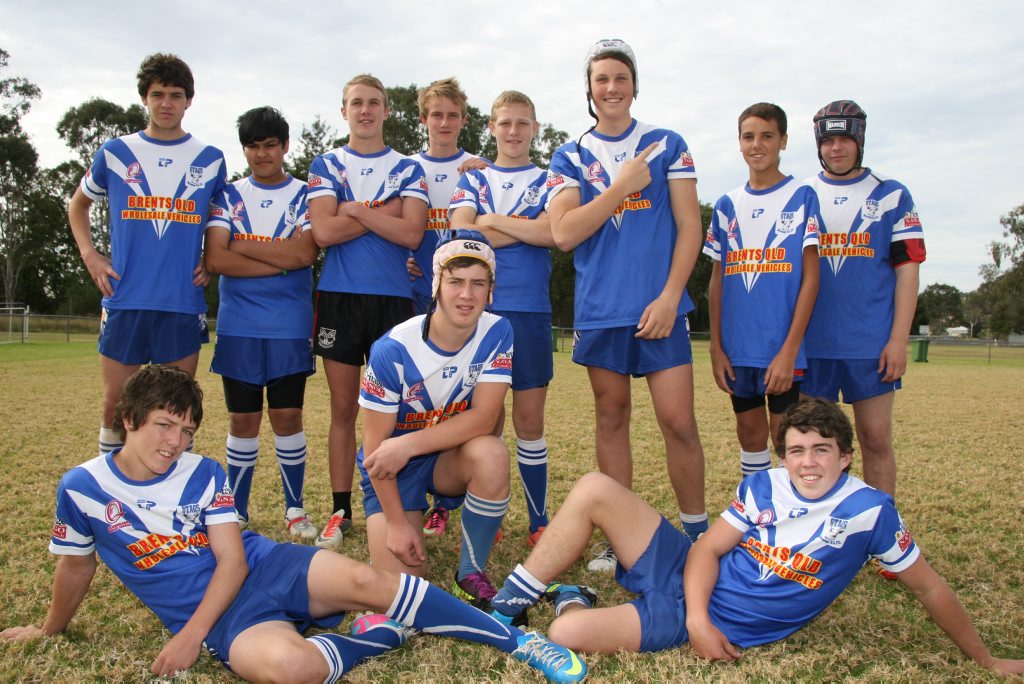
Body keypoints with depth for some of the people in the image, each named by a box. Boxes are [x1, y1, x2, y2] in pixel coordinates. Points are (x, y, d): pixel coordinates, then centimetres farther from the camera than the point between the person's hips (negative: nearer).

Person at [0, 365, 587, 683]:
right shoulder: (81, 487, 0)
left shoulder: (203, 474, 1)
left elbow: (232, 559, -3)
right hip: (220, 615, -1)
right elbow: (76, 566, 16)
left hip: (267, 566, 2)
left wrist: (189, 635, -15)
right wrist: (50, 629, 31)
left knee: (364, 580, -28)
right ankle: (382, 635, -7)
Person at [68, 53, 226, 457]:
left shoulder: (210, 160, 7)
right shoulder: (114, 152, 6)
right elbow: (77, 205, 20)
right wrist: (89, 254, 5)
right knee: (115, 403, 5)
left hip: (183, 303, 0)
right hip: (125, 300, 0)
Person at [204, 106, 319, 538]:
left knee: (287, 417, 1)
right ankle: (236, 510, 19)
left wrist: (242, 246, -8)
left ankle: (295, 509, 15)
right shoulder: (229, 196, 9)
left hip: (290, 327, -1)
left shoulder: (304, 195, 6)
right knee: (242, 419, 6)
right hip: (238, 325, 1)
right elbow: (215, 259, -6)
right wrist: (283, 260, -12)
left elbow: (306, 252, -12)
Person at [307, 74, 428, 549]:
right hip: (339, 297, 0)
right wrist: (383, 212, -6)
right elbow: (323, 231, -7)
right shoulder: (326, 165, 9)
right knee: (343, 408, 5)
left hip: (393, 298, 0)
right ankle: (341, 511, 14)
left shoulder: (408, 170, 9)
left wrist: (354, 209, -7)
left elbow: (412, 234, -7)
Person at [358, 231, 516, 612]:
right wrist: (396, 522, -16)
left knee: (491, 453, -33)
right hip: (392, 467, -2)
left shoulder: (497, 333, -15)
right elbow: (374, 447, -16)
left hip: (451, 458, 2)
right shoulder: (393, 350, -22)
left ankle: (472, 572, -11)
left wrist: (408, 445, -31)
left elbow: (483, 418, -22)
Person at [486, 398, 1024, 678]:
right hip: (686, 574, 4)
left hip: (719, 624, -4)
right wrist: (698, 616, -17)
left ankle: (572, 605, 15)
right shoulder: (763, 487, -1)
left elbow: (929, 587, 0)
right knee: (594, 488, -18)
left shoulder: (870, 511, -10)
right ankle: (506, 602, -2)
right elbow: (709, 547, -1)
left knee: (566, 636, -24)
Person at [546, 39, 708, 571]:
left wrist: (669, 297, -10)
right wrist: (624, 185, -9)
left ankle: (697, 533, 11)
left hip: (658, 307, -1)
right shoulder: (570, 157, 9)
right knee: (611, 419, 8)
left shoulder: (667, 145, 6)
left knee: (678, 421, -6)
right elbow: (563, 232, -5)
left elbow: (689, 227, 1)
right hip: (600, 309, 2)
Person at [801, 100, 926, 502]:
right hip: (811, 344, 2)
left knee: (876, 440, 3)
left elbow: (907, 269, 2)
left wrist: (898, 340, -7)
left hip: (872, 345, -1)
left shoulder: (891, 196, 6)